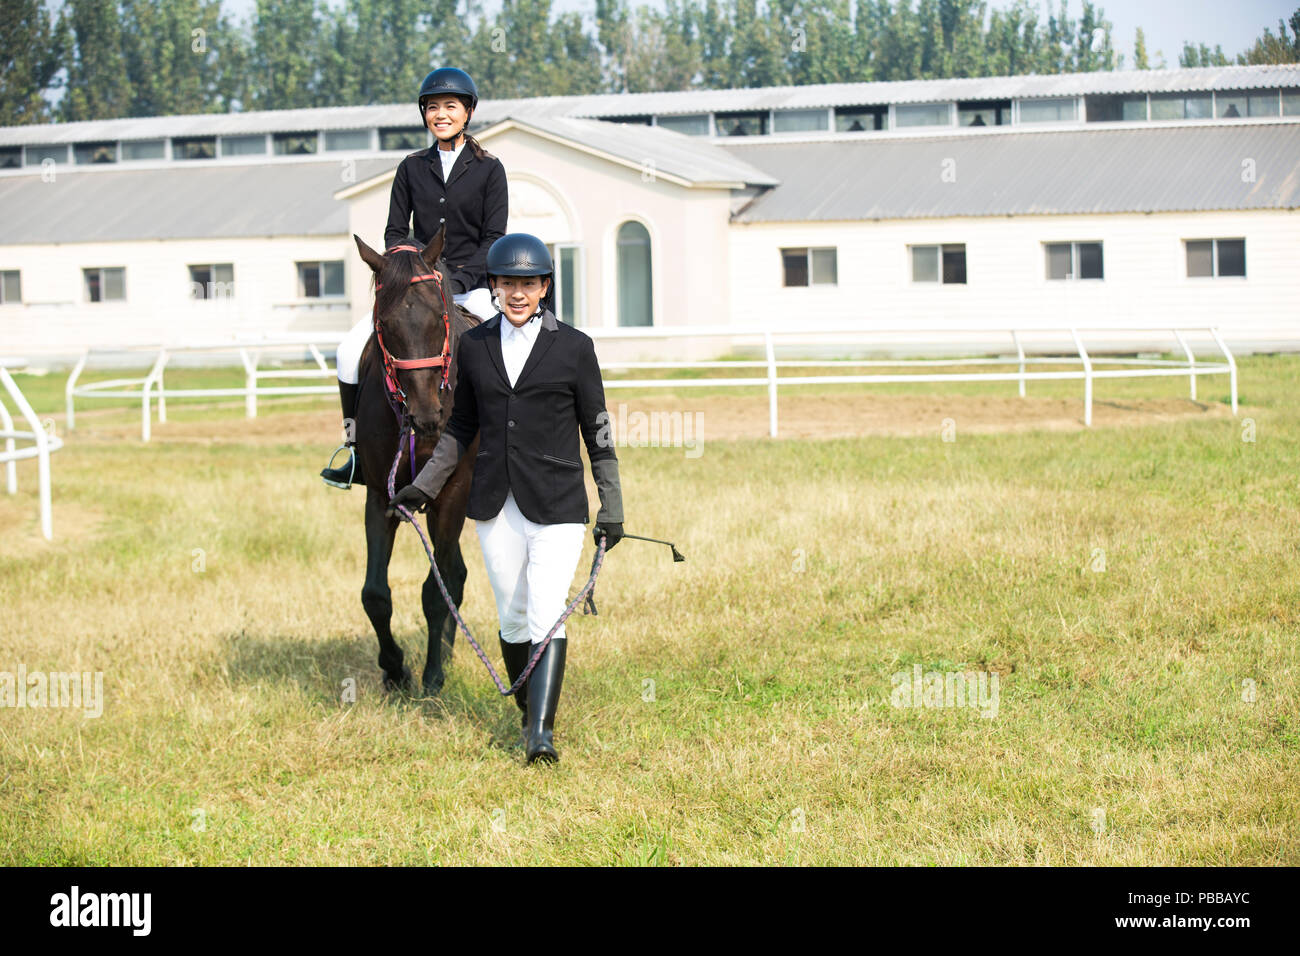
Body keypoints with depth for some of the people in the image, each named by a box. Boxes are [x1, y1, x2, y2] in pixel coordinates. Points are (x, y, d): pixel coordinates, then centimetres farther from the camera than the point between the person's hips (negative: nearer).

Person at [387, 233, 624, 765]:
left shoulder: (573, 348, -2)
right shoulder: (474, 346, 7)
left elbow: (598, 435, 2)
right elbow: (461, 427, 17)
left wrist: (612, 507, 0)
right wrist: (426, 484, 13)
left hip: (557, 505, -4)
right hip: (496, 505, 4)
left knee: (546, 617, -13)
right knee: (513, 618, 10)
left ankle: (542, 732, -16)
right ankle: (529, 713, 25)